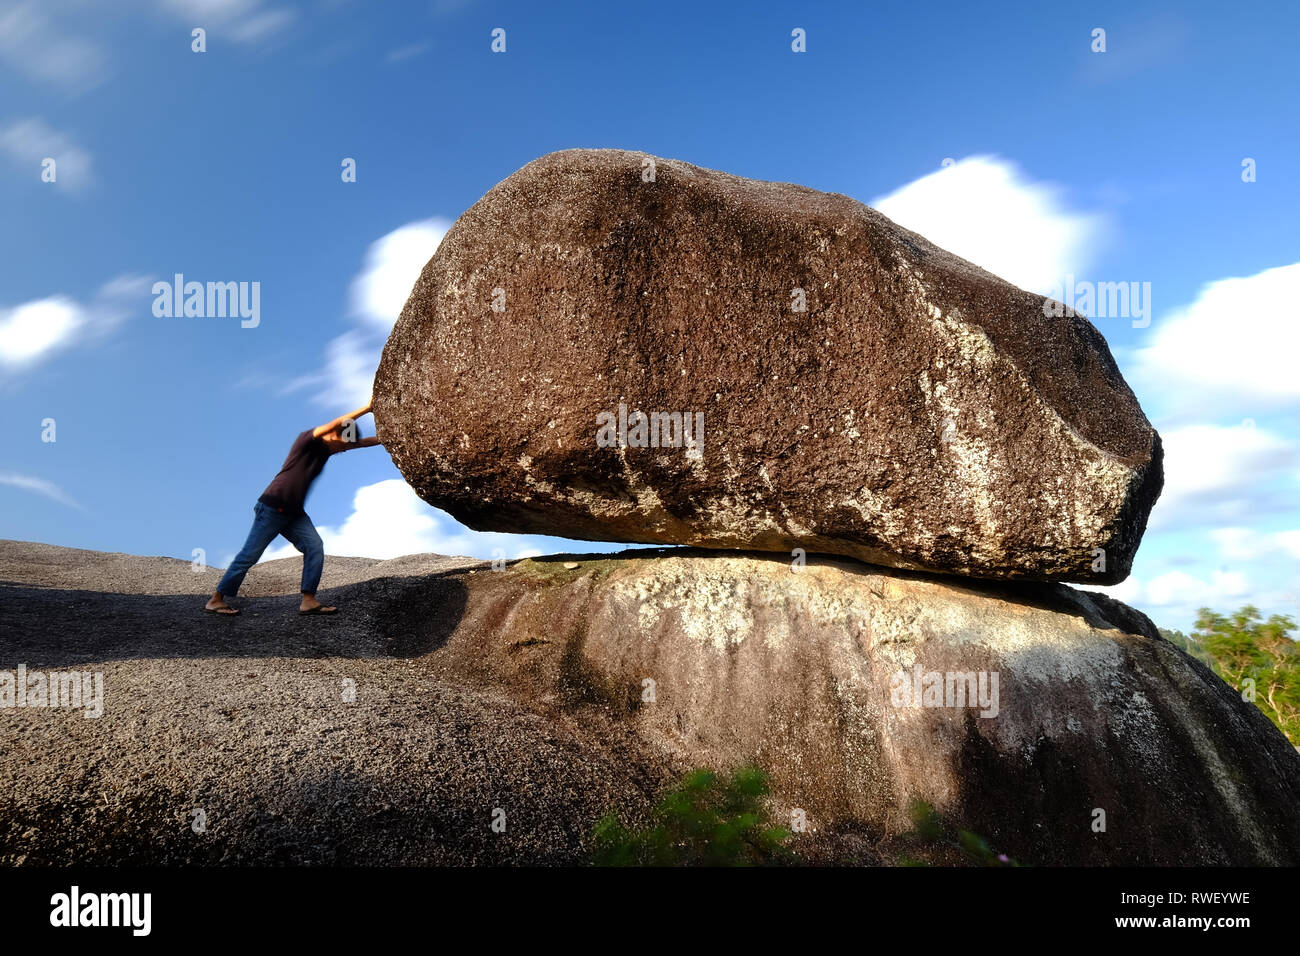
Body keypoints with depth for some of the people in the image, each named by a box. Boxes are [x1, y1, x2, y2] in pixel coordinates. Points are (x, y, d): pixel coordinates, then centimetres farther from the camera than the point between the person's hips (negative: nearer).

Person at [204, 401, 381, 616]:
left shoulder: (328, 448, 9)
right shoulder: (307, 440, -13)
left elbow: (359, 443, 16)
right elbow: (335, 424, -29)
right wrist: (366, 408, -28)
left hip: (293, 513, 8)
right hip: (272, 507, -8)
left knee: (314, 546, -8)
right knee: (250, 554, -3)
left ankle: (308, 601, -9)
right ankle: (215, 600, 9)